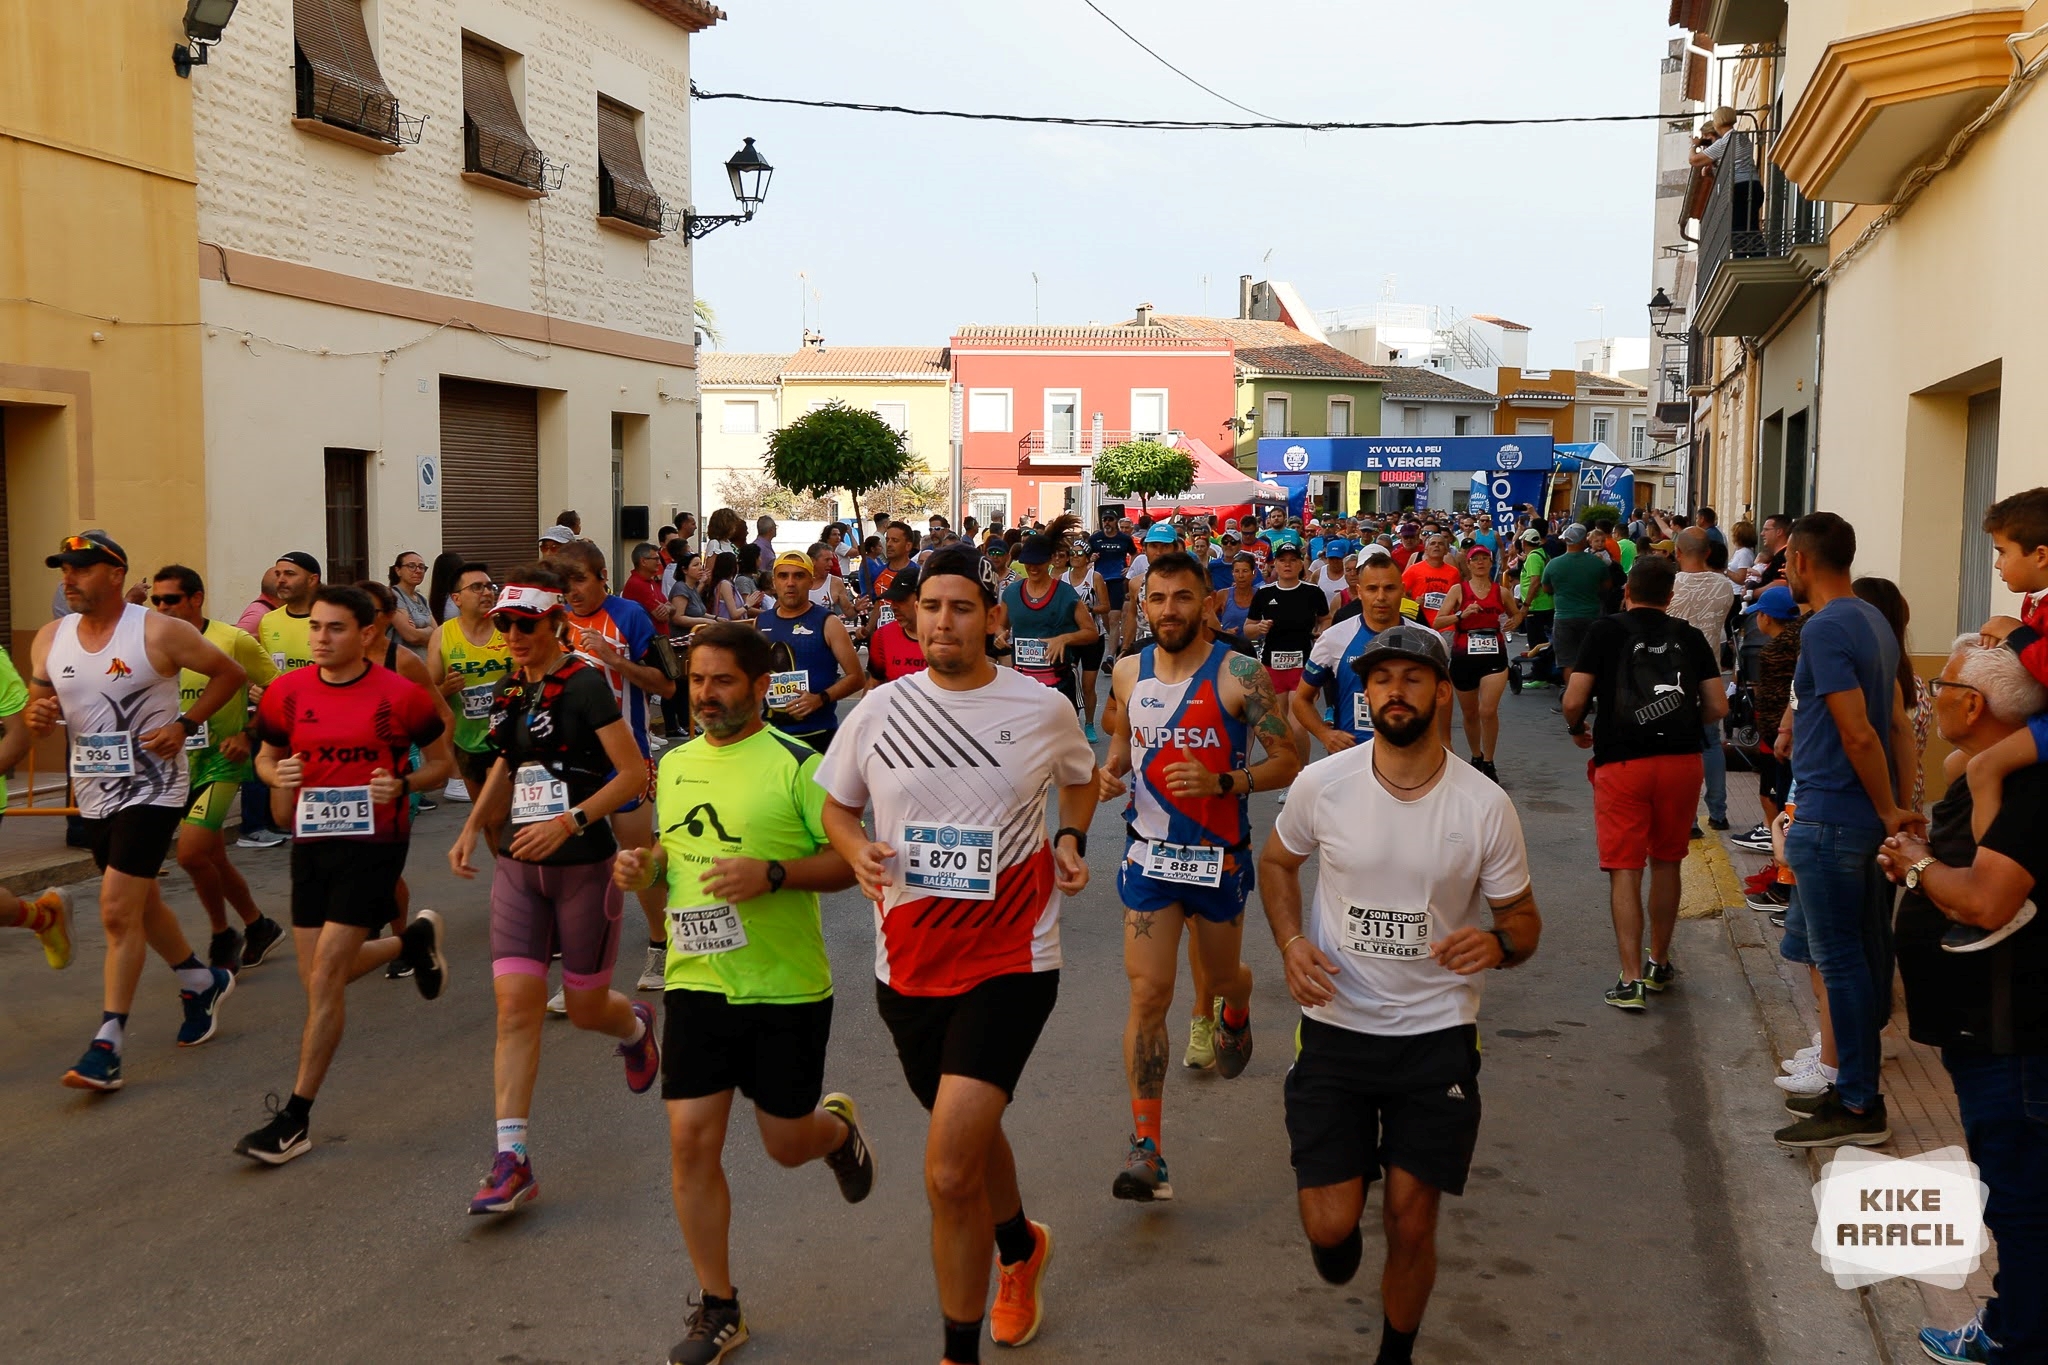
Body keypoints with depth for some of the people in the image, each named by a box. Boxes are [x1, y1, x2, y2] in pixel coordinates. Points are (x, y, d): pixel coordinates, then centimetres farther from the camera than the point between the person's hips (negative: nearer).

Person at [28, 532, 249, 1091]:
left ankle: (107, 1046, -5)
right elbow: (37, 706, 13)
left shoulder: (160, 632, -12)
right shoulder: (50, 639, 4)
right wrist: (37, 716, -11)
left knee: (118, 910, -11)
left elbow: (230, 672, -3)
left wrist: (185, 725, -12)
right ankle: (202, 981, 41)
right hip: (93, 793, 7)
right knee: (140, 903, 18)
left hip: (151, 788, -7)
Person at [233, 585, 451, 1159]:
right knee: (320, 978, 12)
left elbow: (441, 762, 4)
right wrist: (277, 773, -8)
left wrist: (402, 785, -16)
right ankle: (414, 941, 42)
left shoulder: (401, 696, -9)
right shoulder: (287, 692, 1)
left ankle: (294, 1121, 0)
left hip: (374, 842, -5)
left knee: (324, 977, -10)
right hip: (311, 844, 5)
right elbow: (265, 756, 16)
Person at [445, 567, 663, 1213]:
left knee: (586, 1008, 8)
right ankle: (511, 1159, -4)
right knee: (515, 1005, -5)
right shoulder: (507, 690, 8)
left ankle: (636, 1026, 46)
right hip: (518, 868, 5)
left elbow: (635, 775, -16)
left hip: (584, 866, -5)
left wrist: (568, 822, -24)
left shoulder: (585, 682, -13)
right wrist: (472, 828, 12)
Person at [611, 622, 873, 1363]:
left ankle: (838, 1127, 46)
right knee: (691, 1142, -1)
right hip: (696, 984, 4)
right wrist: (644, 864, 0)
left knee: (787, 1143, 8)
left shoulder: (797, 764, -10)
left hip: (787, 991, -4)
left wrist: (773, 873, -25)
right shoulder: (674, 763, 8)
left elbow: (849, 858, -11)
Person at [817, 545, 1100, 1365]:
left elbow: (1082, 776, 17)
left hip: (1009, 963, -4)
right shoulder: (878, 711, -1)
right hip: (908, 964, 4)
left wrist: (1071, 839, -1)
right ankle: (1021, 1249, 56)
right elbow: (835, 804, 12)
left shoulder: (1043, 710, -5)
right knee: (971, 1134, 25)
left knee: (949, 1175, -15)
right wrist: (856, 851, -9)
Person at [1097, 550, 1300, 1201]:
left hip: (1219, 854, -1)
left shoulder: (1238, 674, -12)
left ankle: (1235, 1015, 60)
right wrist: (1112, 771, -1)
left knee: (1221, 977, 20)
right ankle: (1145, 1147, -4)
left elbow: (1287, 760, -10)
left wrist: (1223, 782, -25)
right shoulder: (1127, 672, 1)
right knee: (1148, 994, -7)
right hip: (1149, 854, 2)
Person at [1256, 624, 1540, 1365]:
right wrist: (1291, 943, -7)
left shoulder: (1485, 806, -10)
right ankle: (1338, 1226, 38)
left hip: (1438, 1033, 0)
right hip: (1336, 1026, 1)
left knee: (1412, 1226, 5)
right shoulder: (1322, 784, -9)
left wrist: (1498, 944, -23)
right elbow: (1276, 862, 11)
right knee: (1330, 1227, -1)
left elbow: (1524, 919, 1)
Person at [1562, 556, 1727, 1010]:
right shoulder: (1688, 636, 7)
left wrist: (1577, 730, 15)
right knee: (1666, 862, 17)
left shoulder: (1606, 630, 0)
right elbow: (1717, 707, 6)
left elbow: (1573, 702, -6)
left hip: (1621, 762, -3)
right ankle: (1660, 964, 29)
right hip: (1682, 760, 3)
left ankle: (1631, 980, -5)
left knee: (1625, 869, 0)